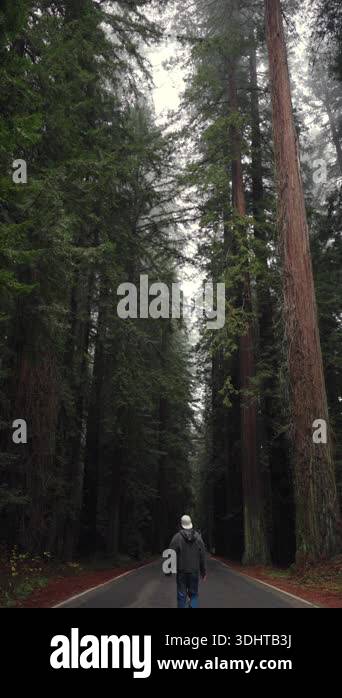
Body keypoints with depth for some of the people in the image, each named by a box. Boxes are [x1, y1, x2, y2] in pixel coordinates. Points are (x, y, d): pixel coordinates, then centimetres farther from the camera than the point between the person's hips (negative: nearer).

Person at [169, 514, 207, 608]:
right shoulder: (198, 537, 0)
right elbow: (203, 556, 2)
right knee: (193, 594, 13)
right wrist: (204, 571, 10)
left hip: (181, 571, -2)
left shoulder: (177, 537, -9)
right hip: (194, 571, 2)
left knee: (181, 595, 8)